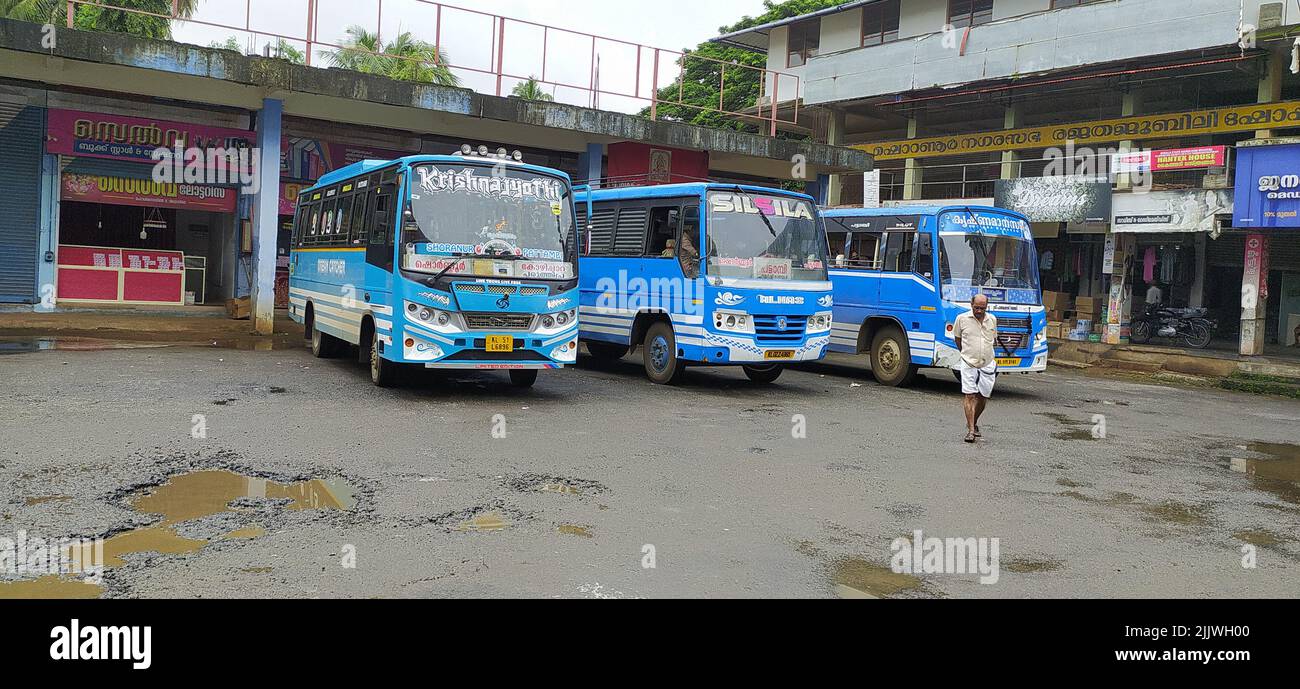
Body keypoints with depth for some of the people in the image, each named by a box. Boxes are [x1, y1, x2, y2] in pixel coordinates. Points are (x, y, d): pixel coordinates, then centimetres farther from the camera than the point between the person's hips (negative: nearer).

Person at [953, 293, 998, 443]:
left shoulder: (992, 320, 7)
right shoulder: (962, 319, -3)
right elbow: (957, 337, 12)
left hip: (987, 365, 3)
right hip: (969, 364, -3)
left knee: (983, 397, 8)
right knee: (970, 396, -11)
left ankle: (973, 423, 30)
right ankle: (970, 431, -10)